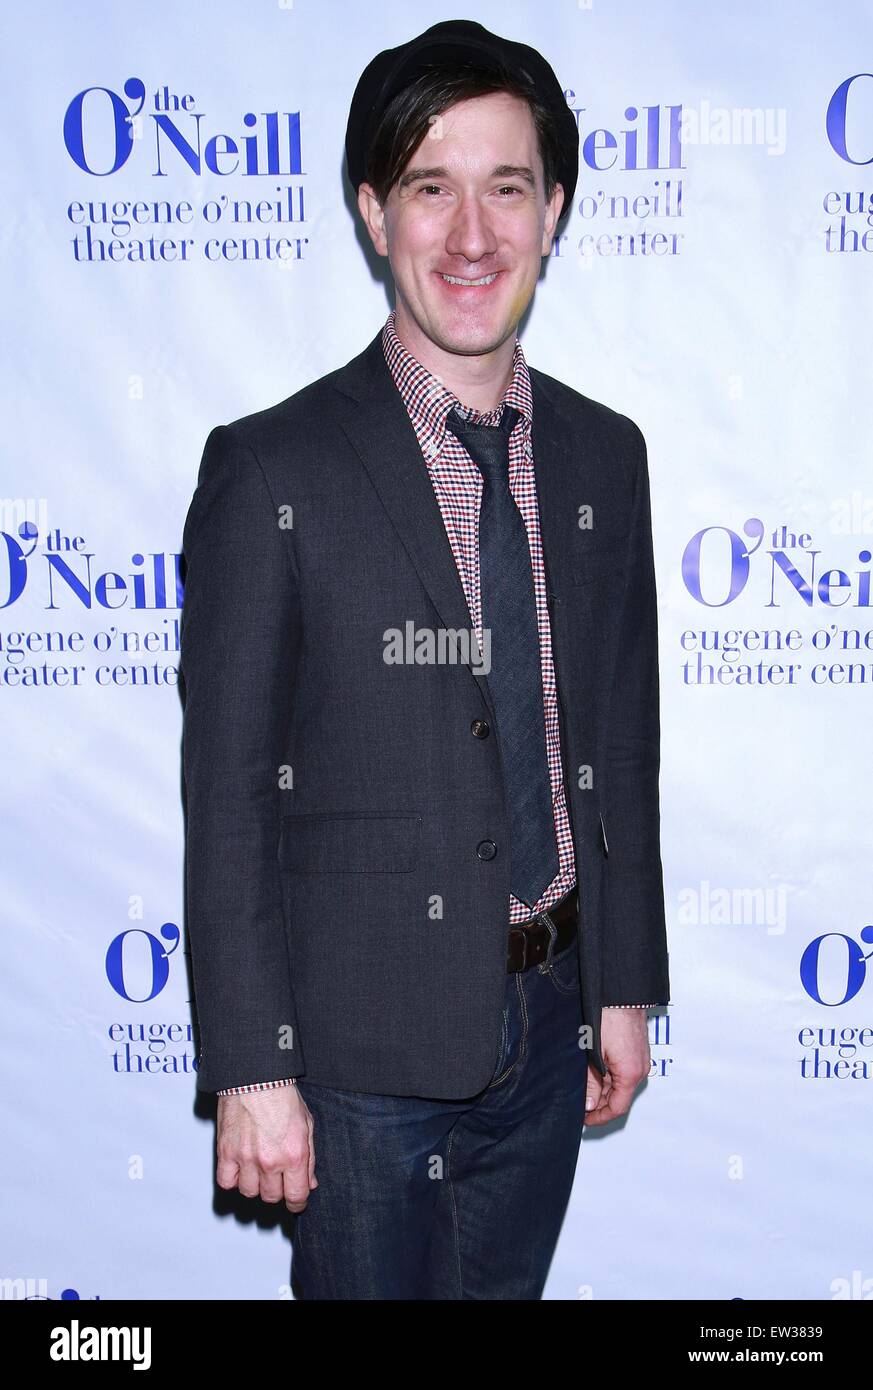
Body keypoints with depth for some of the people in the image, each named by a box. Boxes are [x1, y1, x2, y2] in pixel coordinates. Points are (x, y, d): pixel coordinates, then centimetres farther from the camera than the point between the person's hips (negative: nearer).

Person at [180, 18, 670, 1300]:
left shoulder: (603, 453, 3)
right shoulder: (272, 472, -13)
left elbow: (624, 747, 8)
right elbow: (228, 798, -13)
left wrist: (626, 987, 10)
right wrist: (251, 1067, -13)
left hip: (548, 1022, 5)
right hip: (366, 1045, -4)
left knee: (506, 1290, 22)